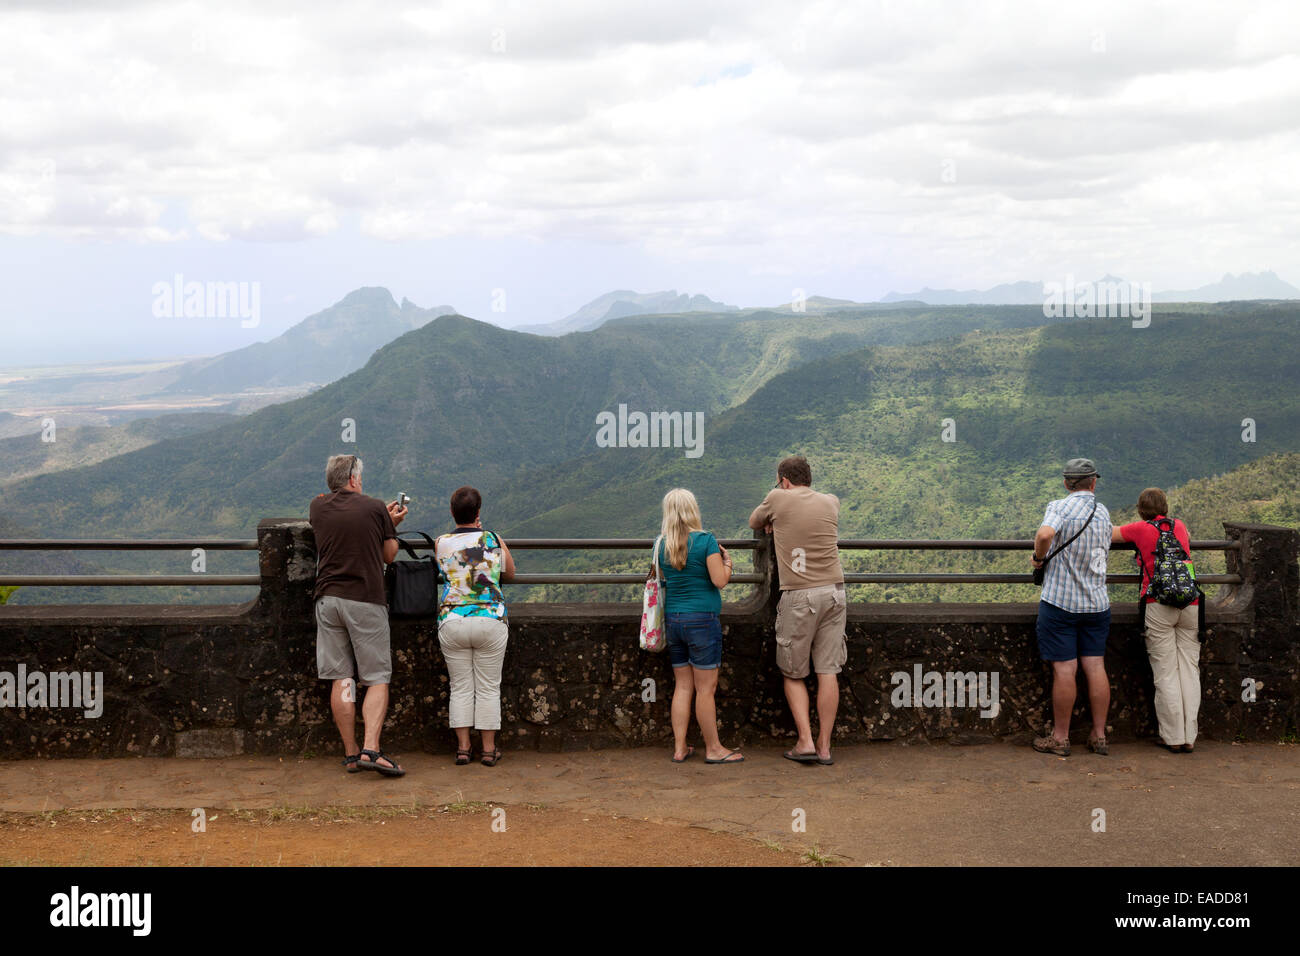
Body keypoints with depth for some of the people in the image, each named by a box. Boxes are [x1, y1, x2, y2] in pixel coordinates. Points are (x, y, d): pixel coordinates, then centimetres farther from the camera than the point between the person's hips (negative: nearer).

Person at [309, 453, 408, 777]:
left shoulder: (318, 507, 8)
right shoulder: (375, 509, -1)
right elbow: (389, 555, 8)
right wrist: (391, 525, 25)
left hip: (328, 598, 4)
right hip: (366, 601, -4)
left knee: (341, 680, 5)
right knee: (377, 680, 0)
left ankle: (351, 754, 7)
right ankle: (370, 750, -14)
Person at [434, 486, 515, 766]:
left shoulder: (441, 543, 1)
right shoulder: (494, 540, 0)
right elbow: (510, 574, 15)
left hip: (451, 621, 1)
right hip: (490, 619, -1)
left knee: (460, 688, 9)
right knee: (488, 688, 7)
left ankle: (463, 747, 10)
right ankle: (489, 749, 10)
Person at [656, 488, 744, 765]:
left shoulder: (663, 545, 4)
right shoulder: (705, 540, -10)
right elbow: (719, 580, -13)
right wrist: (727, 561, 6)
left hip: (672, 619, 5)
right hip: (702, 618, -5)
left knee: (683, 685, 12)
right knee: (706, 688, 1)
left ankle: (680, 747, 13)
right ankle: (713, 749, 9)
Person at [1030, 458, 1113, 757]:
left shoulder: (1059, 506, -10)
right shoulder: (1104, 513, 9)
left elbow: (1045, 534, -29)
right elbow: (1103, 551, 16)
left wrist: (1039, 556, -11)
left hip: (1060, 601, -5)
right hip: (1097, 603, 5)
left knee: (1064, 669, -2)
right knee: (1096, 667, 8)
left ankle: (1060, 738, 6)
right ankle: (1099, 736, 13)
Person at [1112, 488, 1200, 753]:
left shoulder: (1140, 529, 4)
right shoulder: (1179, 525, 15)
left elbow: (1106, 535, 15)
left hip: (1158, 607, -3)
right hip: (1190, 604, 3)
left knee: (1166, 673, 0)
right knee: (1189, 670, 6)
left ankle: (1174, 738, 2)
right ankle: (1190, 737, 7)